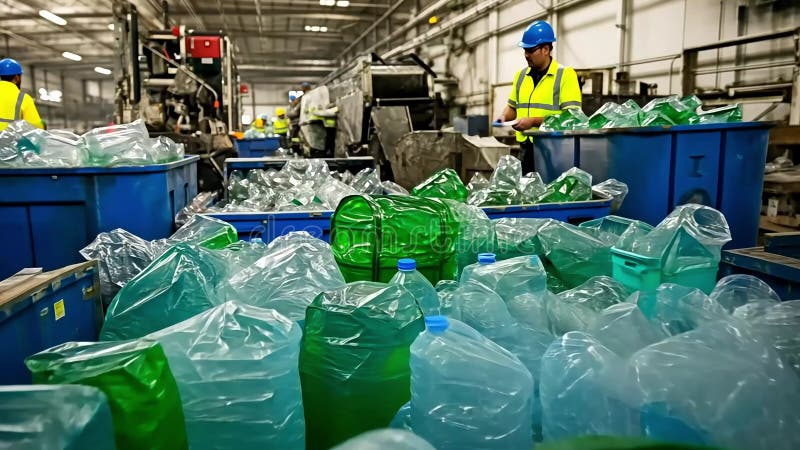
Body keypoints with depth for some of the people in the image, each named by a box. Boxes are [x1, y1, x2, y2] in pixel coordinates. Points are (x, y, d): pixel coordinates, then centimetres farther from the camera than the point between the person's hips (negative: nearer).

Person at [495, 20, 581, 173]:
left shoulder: (566, 75, -4)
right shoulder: (520, 75, 14)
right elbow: (512, 106, 25)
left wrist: (533, 121, -19)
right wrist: (504, 117, 3)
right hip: (526, 147, 5)